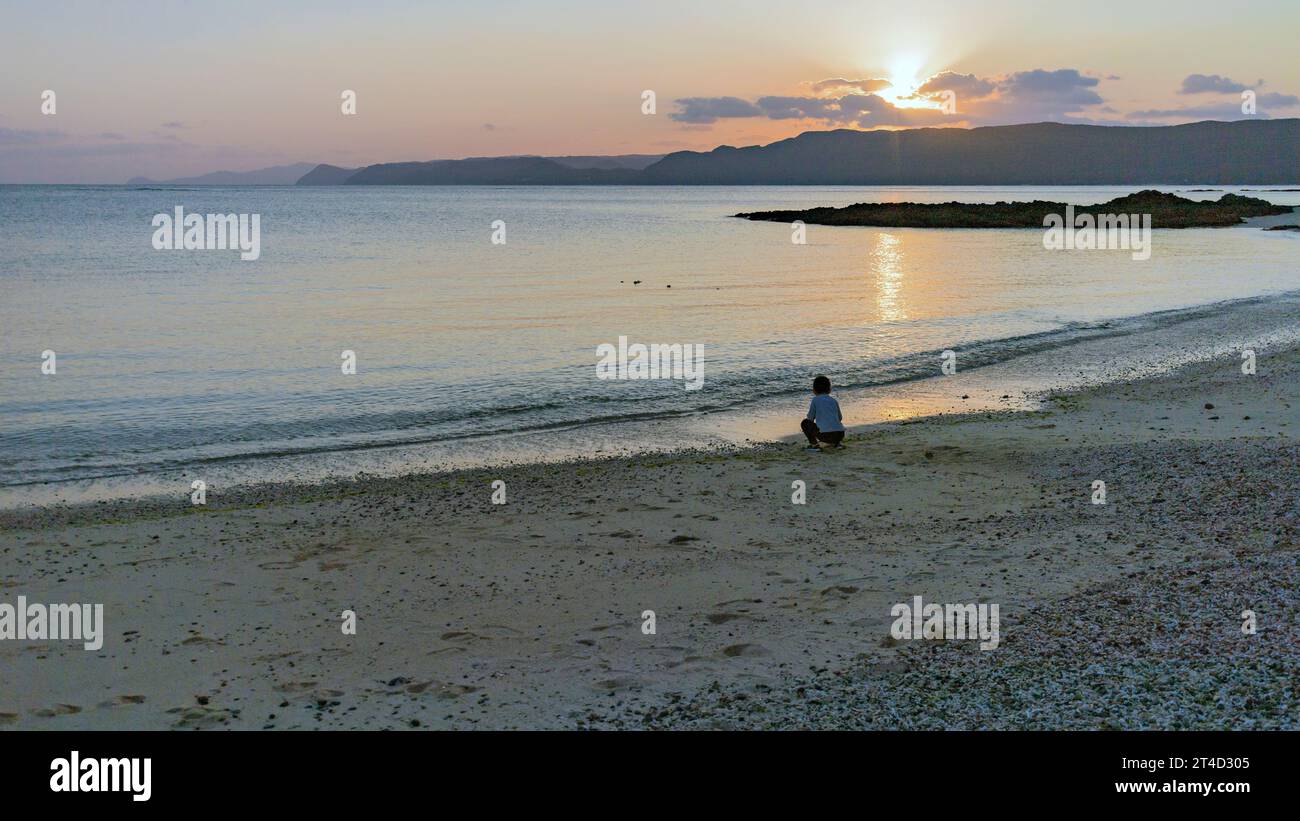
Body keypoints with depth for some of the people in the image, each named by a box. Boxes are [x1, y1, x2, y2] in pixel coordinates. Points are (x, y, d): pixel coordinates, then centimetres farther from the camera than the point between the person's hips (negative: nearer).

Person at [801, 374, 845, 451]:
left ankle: (814, 444, 3)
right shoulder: (834, 400, 18)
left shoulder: (815, 399, 7)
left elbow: (810, 418, 11)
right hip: (839, 435, 5)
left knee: (804, 422, 15)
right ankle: (837, 443, 15)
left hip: (825, 435, -5)